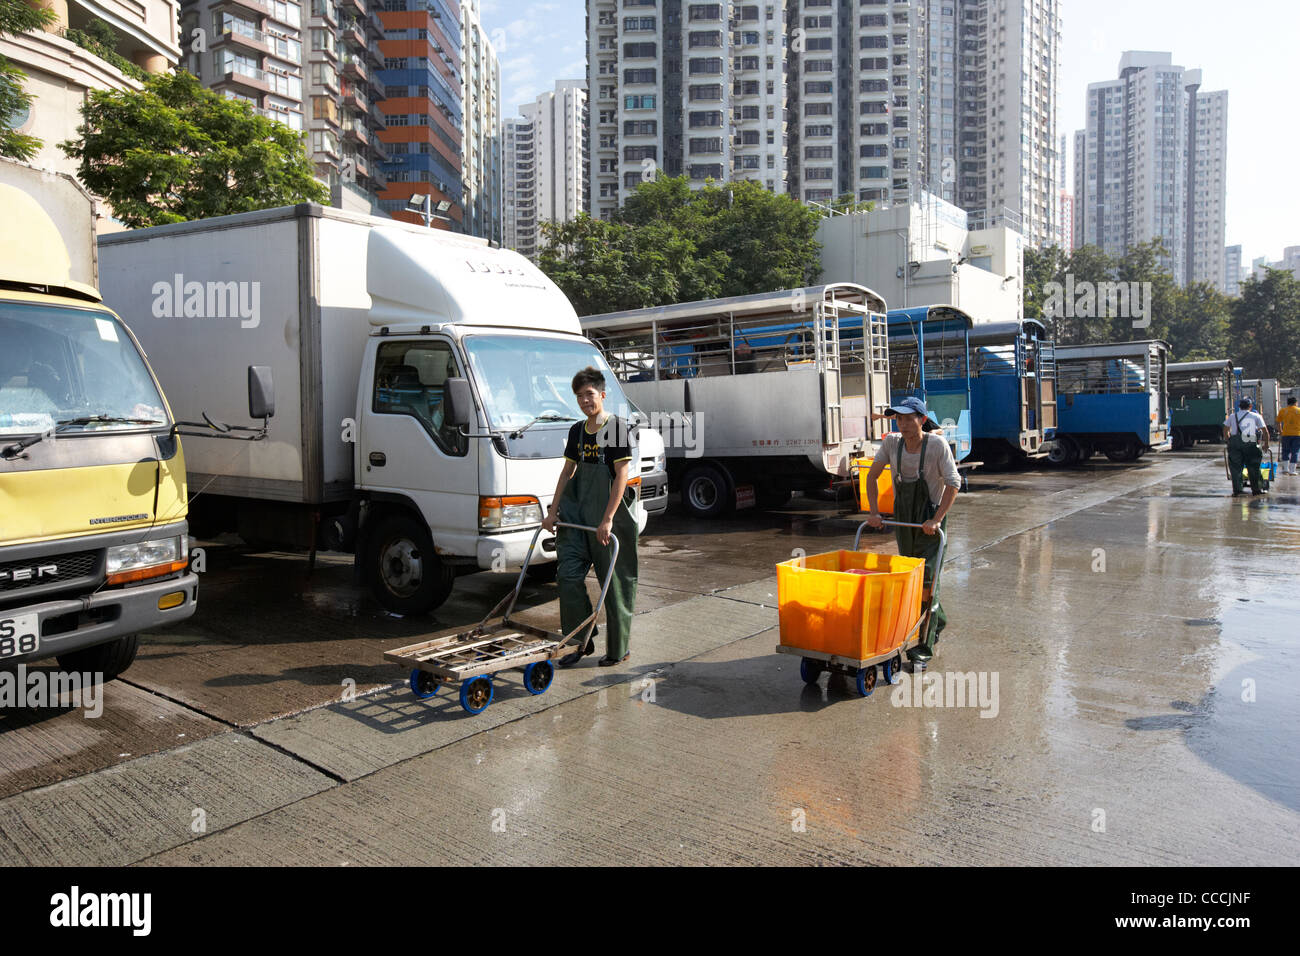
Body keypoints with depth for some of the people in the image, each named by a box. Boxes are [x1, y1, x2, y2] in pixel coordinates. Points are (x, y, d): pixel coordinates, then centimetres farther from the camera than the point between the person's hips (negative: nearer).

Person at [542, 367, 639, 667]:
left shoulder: (617, 428, -9)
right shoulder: (577, 431, 12)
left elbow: (621, 475, -14)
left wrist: (607, 519, -19)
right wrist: (553, 510, 10)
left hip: (609, 513, -7)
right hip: (577, 512, 7)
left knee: (615, 582, 2)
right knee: (568, 574, 3)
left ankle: (619, 649, 15)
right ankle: (583, 641, 17)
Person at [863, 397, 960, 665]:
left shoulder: (937, 444, -17)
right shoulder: (891, 442, -8)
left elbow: (953, 483, -14)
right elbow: (872, 476, 2)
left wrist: (936, 520, -20)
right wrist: (873, 512, -5)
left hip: (930, 520, -4)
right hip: (902, 518, 4)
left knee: (927, 580, -9)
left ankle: (924, 646, 1)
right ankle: (938, 620, 42)